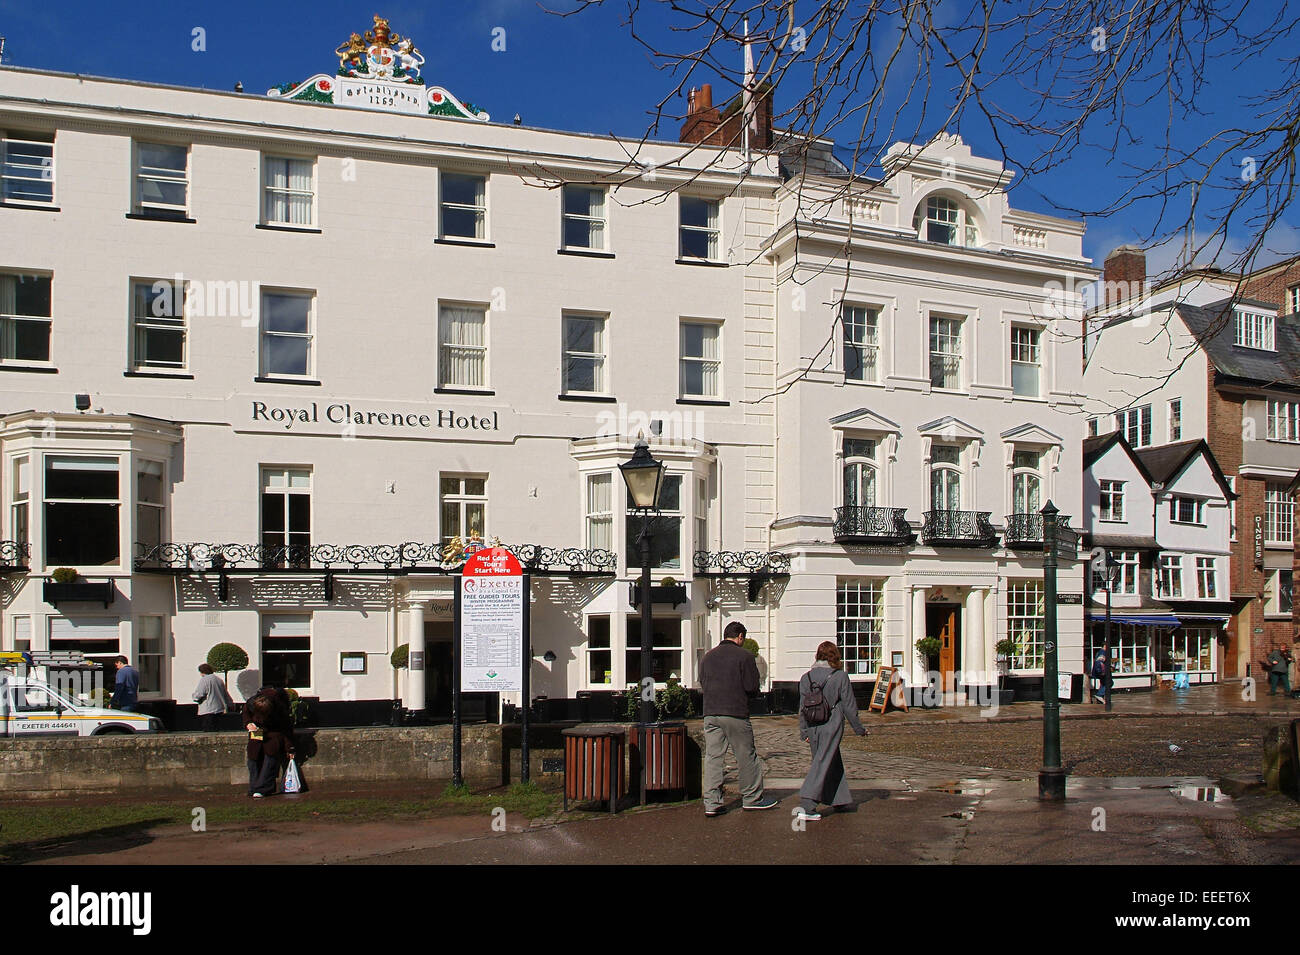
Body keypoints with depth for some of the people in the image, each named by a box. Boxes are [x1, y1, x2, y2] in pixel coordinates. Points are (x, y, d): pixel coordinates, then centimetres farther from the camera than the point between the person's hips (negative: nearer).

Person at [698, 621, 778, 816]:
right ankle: (752, 798, 19)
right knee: (746, 756, 9)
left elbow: (703, 684, 14)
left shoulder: (707, 657, 12)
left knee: (712, 757, 5)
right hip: (736, 713, -5)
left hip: (710, 713, 5)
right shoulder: (744, 656, -5)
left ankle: (711, 803, 2)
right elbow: (752, 688, -7)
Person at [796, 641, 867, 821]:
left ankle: (840, 801, 25)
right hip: (832, 726, -5)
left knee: (833, 765, 18)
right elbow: (849, 705, -1)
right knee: (822, 764, -5)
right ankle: (806, 805, -14)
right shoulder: (840, 676, -5)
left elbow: (802, 707, 7)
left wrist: (804, 731, 14)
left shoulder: (806, 678, 6)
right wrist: (859, 728, 9)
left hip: (813, 728, 5)